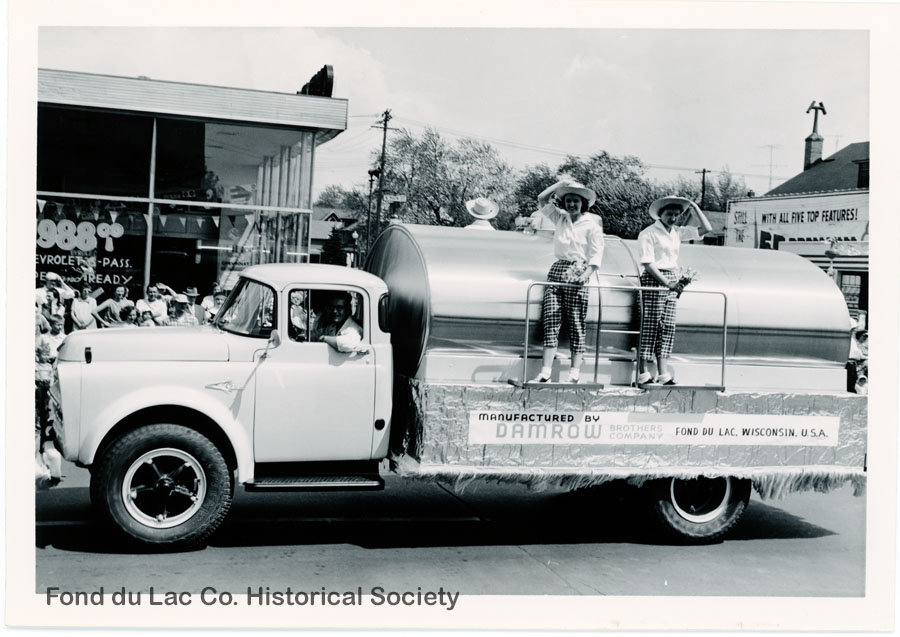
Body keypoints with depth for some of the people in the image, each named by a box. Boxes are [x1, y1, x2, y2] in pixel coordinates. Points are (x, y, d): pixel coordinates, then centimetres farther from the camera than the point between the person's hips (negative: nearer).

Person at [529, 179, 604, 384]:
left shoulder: (591, 224, 1)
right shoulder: (560, 219, 14)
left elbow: (597, 254, -5)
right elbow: (542, 199, 14)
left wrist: (587, 274, -19)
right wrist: (560, 184, 8)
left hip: (576, 274, -4)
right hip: (556, 270, 4)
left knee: (576, 325, -3)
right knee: (551, 322, -4)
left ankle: (574, 374, -2)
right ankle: (545, 372, -6)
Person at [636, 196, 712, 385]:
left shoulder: (677, 232, 14)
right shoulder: (648, 233, -6)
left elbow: (706, 229, 17)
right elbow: (647, 263, -13)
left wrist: (694, 207, 8)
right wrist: (667, 283, -19)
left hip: (671, 279, 7)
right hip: (653, 279, -7)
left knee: (667, 327, 4)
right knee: (650, 326, -7)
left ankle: (663, 373, 5)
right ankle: (644, 373, -5)